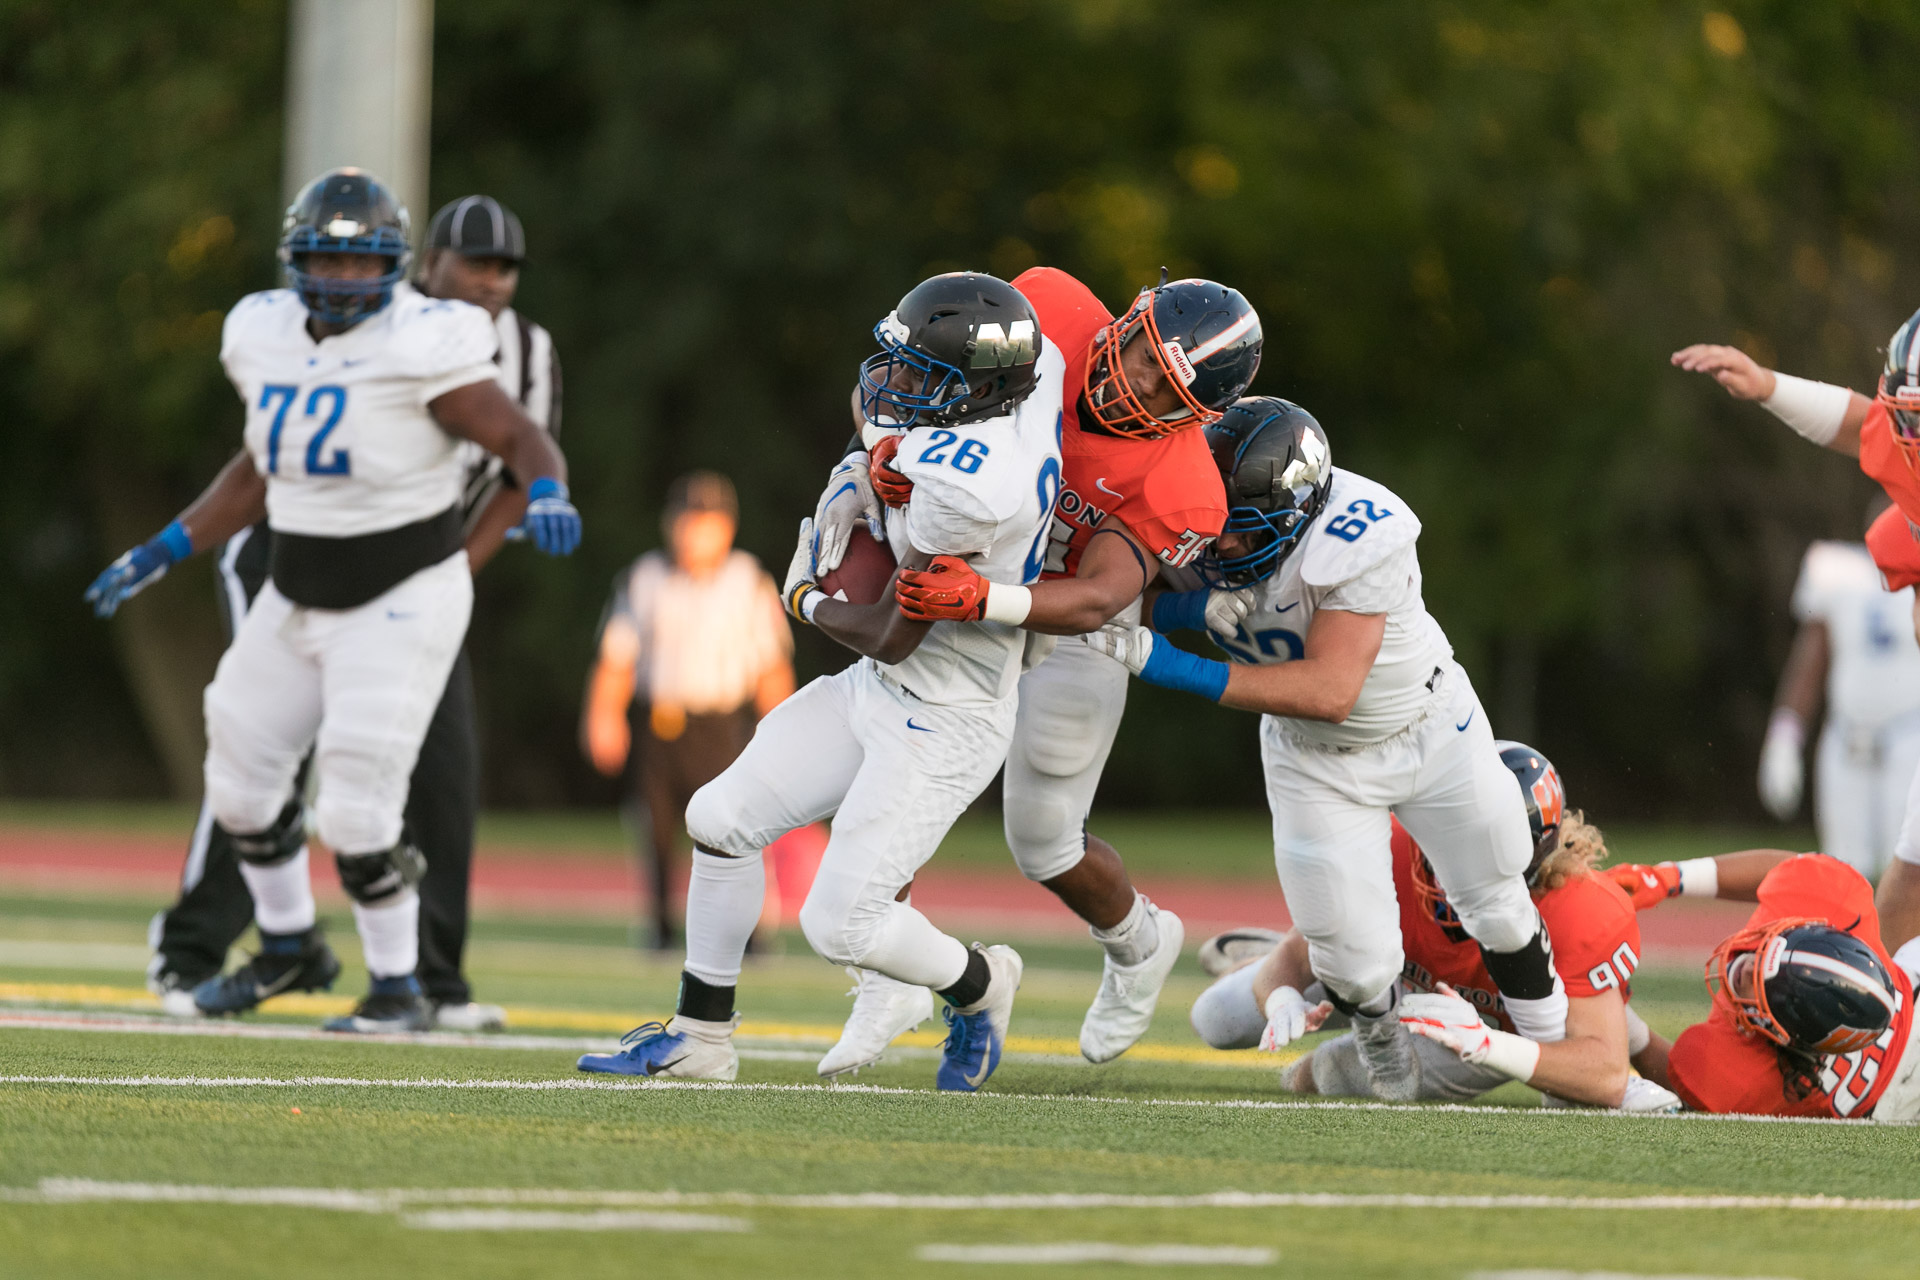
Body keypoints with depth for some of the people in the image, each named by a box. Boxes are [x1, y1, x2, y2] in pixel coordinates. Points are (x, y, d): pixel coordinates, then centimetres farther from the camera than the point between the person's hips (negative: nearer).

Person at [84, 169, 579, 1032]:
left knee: (354, 806, -12)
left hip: (401, 602, -7)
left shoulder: (419, 349, -19)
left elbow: (524, 441, -18)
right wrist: (160, 555, 14)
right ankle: (289, 947, 36)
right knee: (241, 773, 14)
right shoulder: (267, 339, 1)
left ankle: (399, 987, 7)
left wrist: (546, 498, -40)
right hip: (297, 599, 7)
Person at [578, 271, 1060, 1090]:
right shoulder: (1036, 378, -9)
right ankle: (701, 1037, 21)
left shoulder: (965, 487, -33)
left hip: (942, 727, -10)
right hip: (875, 692, 10)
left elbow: (892, 637, -23)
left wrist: (808, 601, -1)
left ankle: (977, 983, 23)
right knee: (722, 818, 9)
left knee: (842, 926, -8)